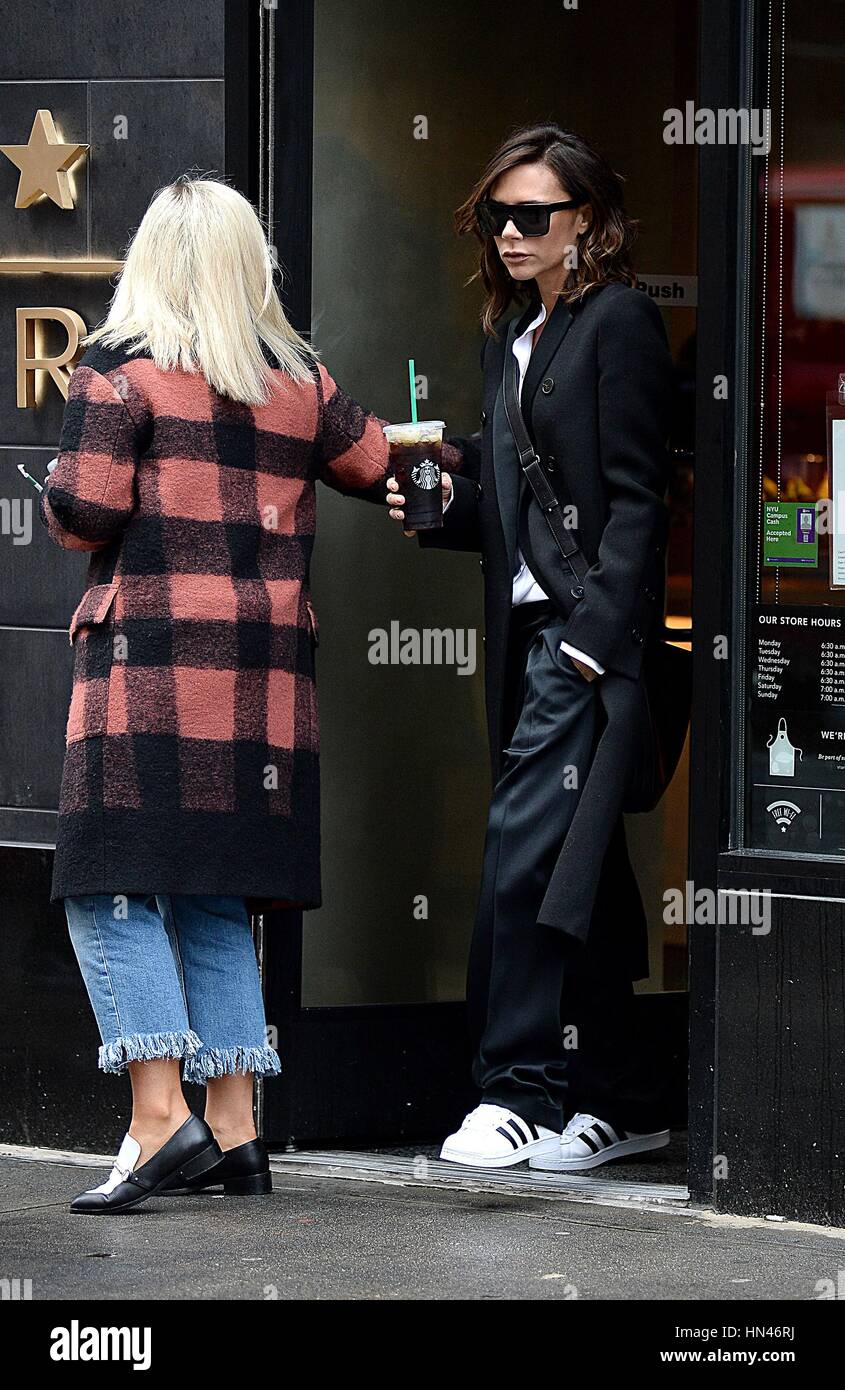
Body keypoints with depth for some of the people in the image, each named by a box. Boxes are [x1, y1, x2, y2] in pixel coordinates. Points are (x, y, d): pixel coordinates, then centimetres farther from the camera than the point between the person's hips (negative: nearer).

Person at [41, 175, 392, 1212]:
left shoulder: (123, 368, -4)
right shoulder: (300, 381, 10)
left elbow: (79, 515, -10)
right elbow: (379, 467, 24)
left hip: (150, 660, -5)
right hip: (266, 673, 5)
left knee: (110, 891, -4)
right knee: (214, 901, 12)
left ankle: (160, 1117, -18)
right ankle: (233, 1130, 9)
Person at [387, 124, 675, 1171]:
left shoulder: (618, 321, -6)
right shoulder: (508, 338, 19)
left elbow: (634, 496, -12)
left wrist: (596, 627, -18)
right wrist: (446, 505, 2)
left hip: (593, 625, -8)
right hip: (527, 625, 8)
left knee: (527, 845, -13)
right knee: (578, 870, 9)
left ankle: (521, 1087, -11)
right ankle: (618, 1101, 14)